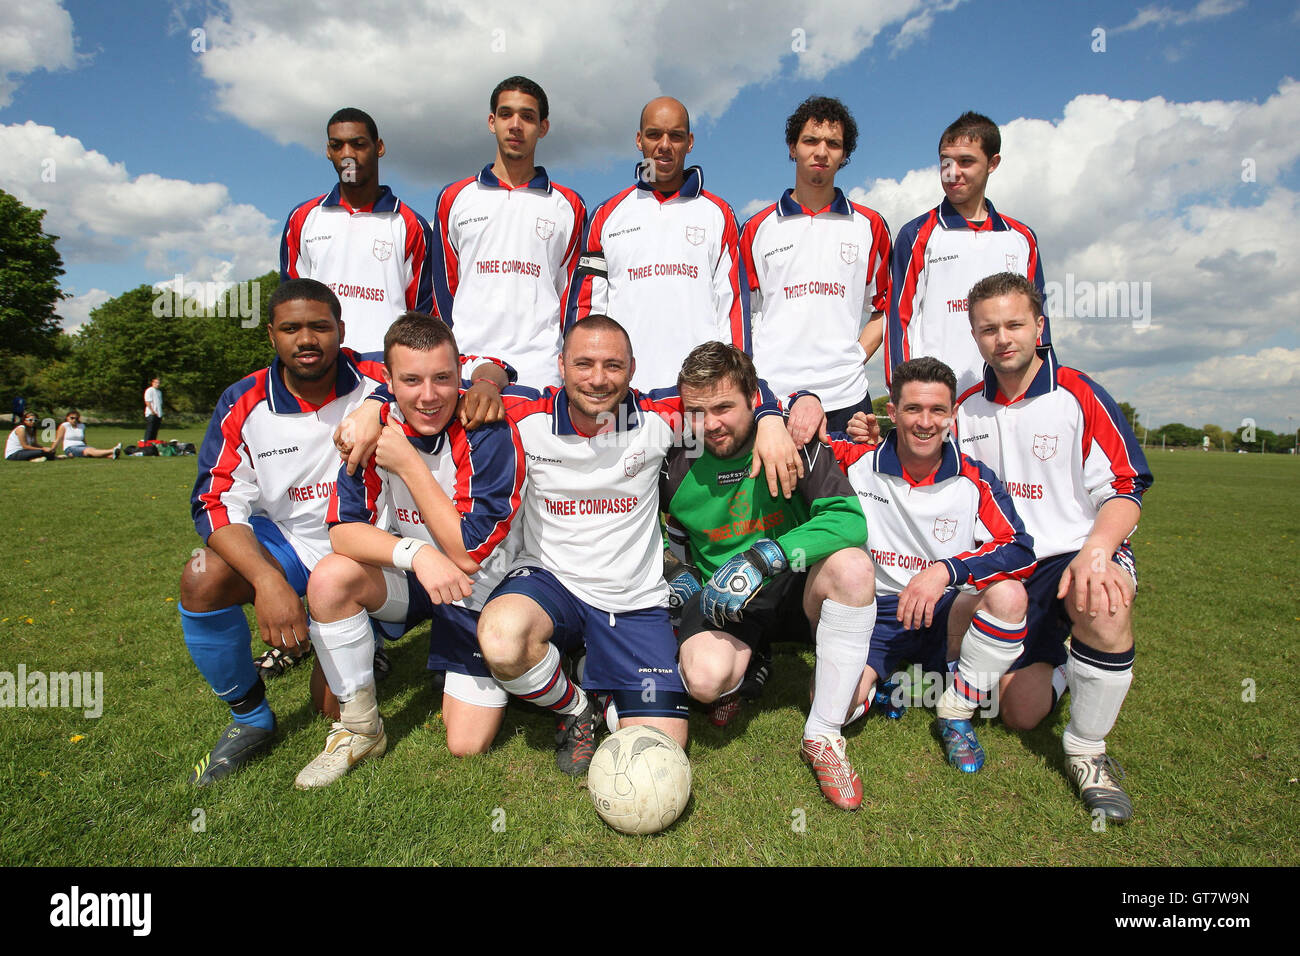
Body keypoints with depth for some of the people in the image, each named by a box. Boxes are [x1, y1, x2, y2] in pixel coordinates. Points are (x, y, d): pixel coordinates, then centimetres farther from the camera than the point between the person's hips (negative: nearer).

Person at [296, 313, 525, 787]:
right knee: (329, 578, -26)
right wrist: (416, 553, -35)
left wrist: (408, 463, -28)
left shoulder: (490, 434, -25)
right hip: (411, 576, 4)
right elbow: (344, 529, -16)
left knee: (467, 743, -8)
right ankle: (360, 729, -4)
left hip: (481, 589, -4)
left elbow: (468, 553, -26)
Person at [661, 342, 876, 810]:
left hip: (792, 589, 1)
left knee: (852, 565, -32)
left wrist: (763, 557, -33)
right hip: (720, 596, -1)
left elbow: (849, 518, -24)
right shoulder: (675, 463, -9)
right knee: (706, 678, -33)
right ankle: (737, 679, 11)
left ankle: (823, 737, -16)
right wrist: (678, 575, -7)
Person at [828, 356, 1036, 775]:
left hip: (943, 615, 1)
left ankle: (955, 717, -6)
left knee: (1008, 594, -30)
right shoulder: (858, 462, -8)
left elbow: (1020, 551, -16)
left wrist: (946, 571, -31)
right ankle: (884, 678, 15)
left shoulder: (975, 481, -7)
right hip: (875, 614, -1)